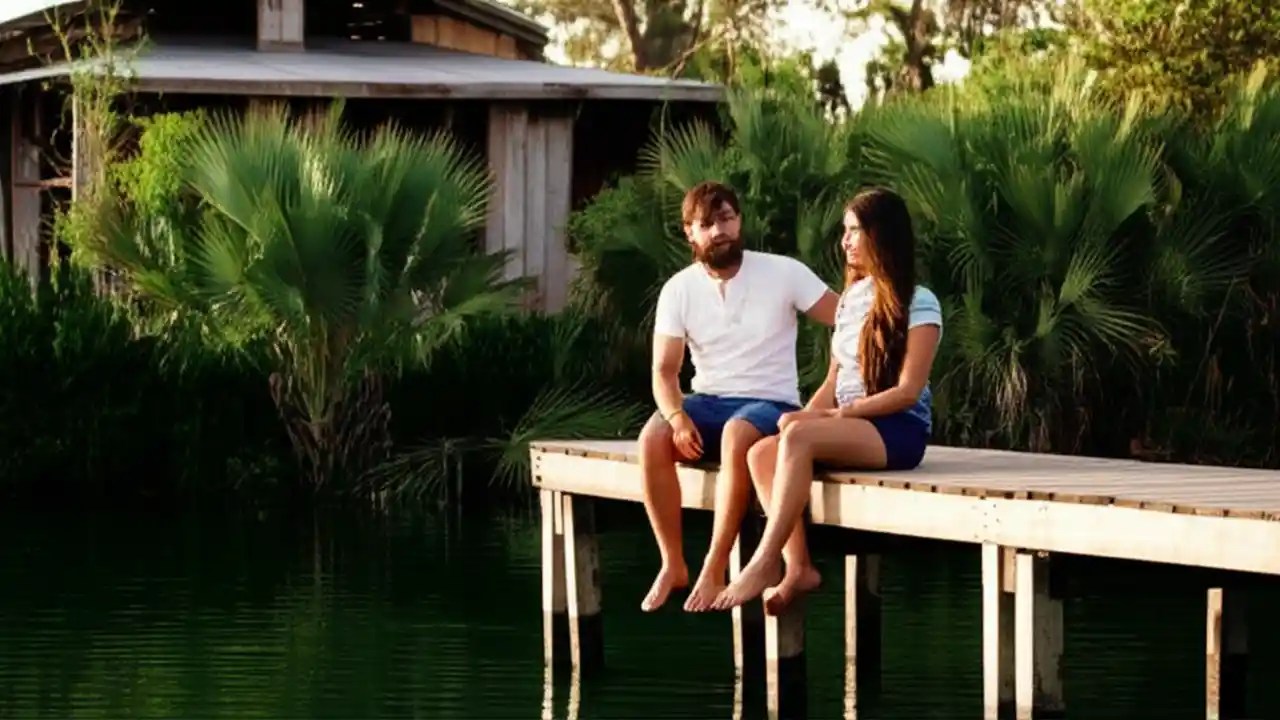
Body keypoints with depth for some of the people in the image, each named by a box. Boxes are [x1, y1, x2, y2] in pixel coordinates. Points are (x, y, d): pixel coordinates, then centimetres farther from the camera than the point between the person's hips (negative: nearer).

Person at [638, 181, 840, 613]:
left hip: (770, 403, -3)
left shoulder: (783, 273, -4)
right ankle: (672, 564, -19)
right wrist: (677, 416, -22)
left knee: (738, 434, -39)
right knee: (652, 438, -29)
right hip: (708, 402, 3)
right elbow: (664, 371, -1)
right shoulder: (678, 290, 3)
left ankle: (714, 571, -34)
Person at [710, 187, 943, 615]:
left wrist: (836, 415, -16)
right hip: (848, 427, 7)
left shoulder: (918, 304, -5)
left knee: (798, 437, -33)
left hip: (900, 431, -7)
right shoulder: (850, 300, 18)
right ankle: (798, 568, -25)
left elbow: (908, 392, -12)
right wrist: (806, 414, -4)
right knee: (761, 453, -19)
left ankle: (763, 564, -33)